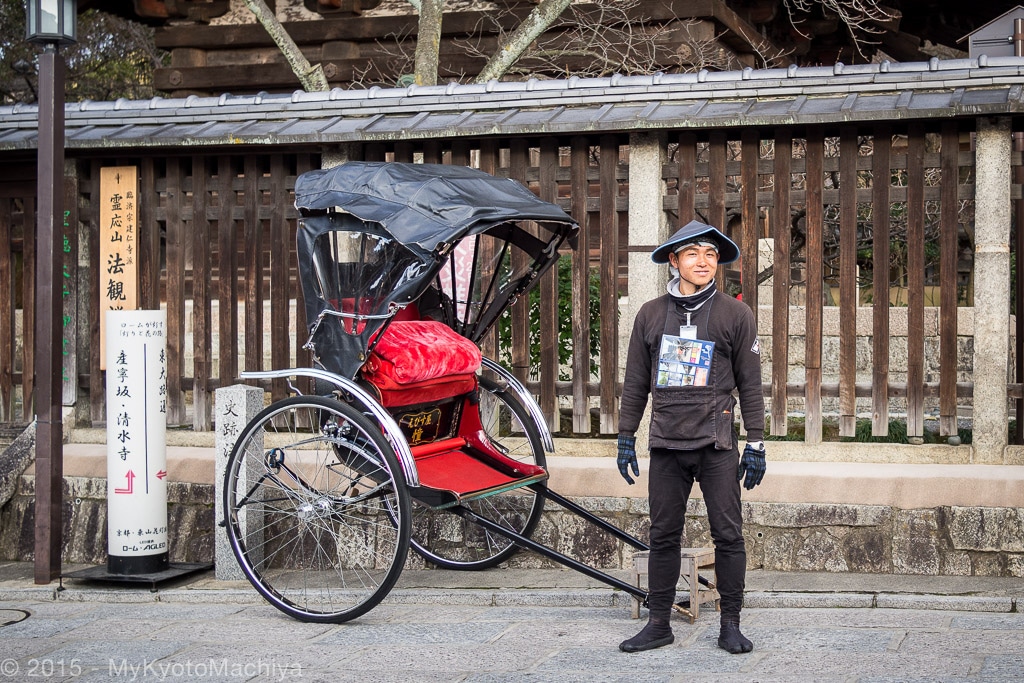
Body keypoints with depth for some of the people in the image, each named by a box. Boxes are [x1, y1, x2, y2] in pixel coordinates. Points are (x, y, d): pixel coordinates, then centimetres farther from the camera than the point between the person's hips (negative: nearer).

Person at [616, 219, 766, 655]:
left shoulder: (735, 315, 3)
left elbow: (749, 385, 4)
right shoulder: (650, 315, 8)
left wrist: (755, 443, 0)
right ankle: (658, 623, 15)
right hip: (666, 444, 2)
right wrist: (626, 437, 9)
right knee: (663, 536, 6)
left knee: (728, 535, -1)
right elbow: (635, 383, 13)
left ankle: (730, 626, 9)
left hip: (716, 444, -2)